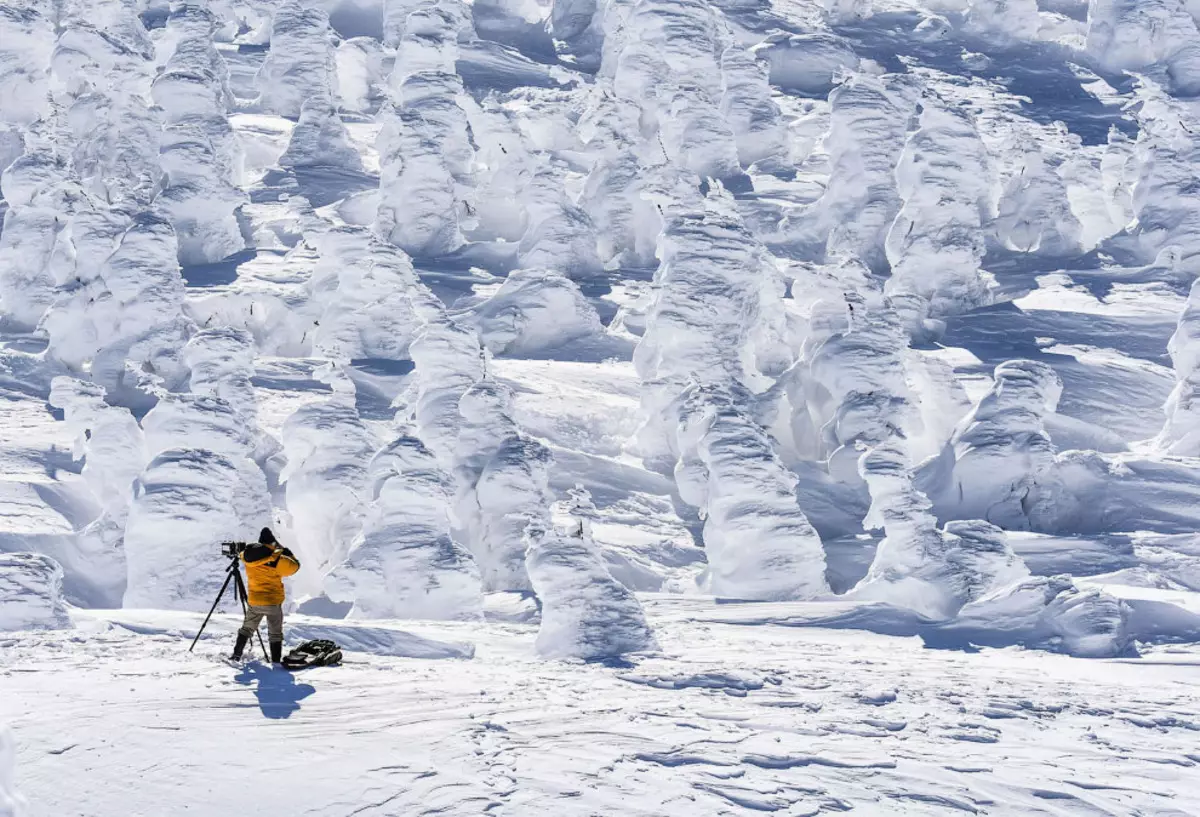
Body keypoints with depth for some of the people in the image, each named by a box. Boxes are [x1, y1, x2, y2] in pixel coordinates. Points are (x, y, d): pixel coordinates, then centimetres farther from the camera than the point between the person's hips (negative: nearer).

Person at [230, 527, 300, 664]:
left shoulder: (247, 556, -5)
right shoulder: (276, 559, -20)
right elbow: (294, 566, -10)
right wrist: (286, 551, 3)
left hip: (254, 602, 4)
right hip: (273, 602, -4)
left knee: (247, 628, 22)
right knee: (275, 633, 6)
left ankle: (236, 654, 20)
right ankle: (276, 661, 2)